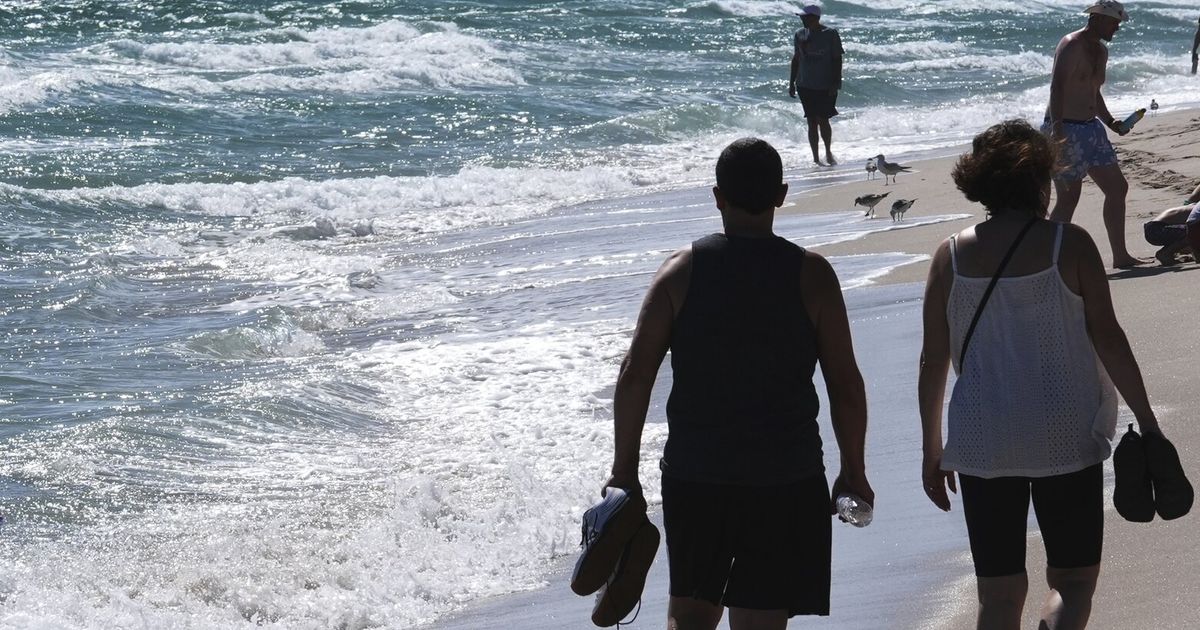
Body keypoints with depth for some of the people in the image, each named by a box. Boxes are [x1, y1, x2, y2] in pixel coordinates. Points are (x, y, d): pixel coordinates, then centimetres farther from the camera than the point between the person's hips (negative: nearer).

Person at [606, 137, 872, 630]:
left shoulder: (682, 270, -1)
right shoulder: (811, 275, -3)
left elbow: (635, 375, -4)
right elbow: (845, 385, -3)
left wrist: (625, 468, 4)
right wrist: (853, 472, 9)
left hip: (692, 475, 1)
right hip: (785, 479, -1)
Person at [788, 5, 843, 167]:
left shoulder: (830, 35, -8)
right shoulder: (800, 35, 6)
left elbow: (837, 60, -7)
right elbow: (796, 58, 14)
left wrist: (835, 83, -13)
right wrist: (792, 82, 12)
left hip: (825, 86, -4)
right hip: (805, 85, 4)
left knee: (822, 119, -7)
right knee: (812, 122, 5)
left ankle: (828, 152, 15)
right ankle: (815, 158, 11)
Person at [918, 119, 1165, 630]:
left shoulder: (952, 255, 0)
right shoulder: (1068, 244, -6)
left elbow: (933, 360, 3)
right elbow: (1107, 337, -6)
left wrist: (931, 447, 12)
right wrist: (1146, 420, 1)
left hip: (982, 445, 2)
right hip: (1066, 437, -2)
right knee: (1074, 578, 9)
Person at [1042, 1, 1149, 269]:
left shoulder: (1101, 51, 17)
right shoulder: (1072, 46, -14)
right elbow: (1057, 87, -26)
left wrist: (1110, 122, 19)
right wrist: (1057, 127, -35)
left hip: (1091, 127, 10)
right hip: (1066, 129, -10)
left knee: (1117, 187, 8)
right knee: (1069, 198, -10)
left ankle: (1120, 256, 15)